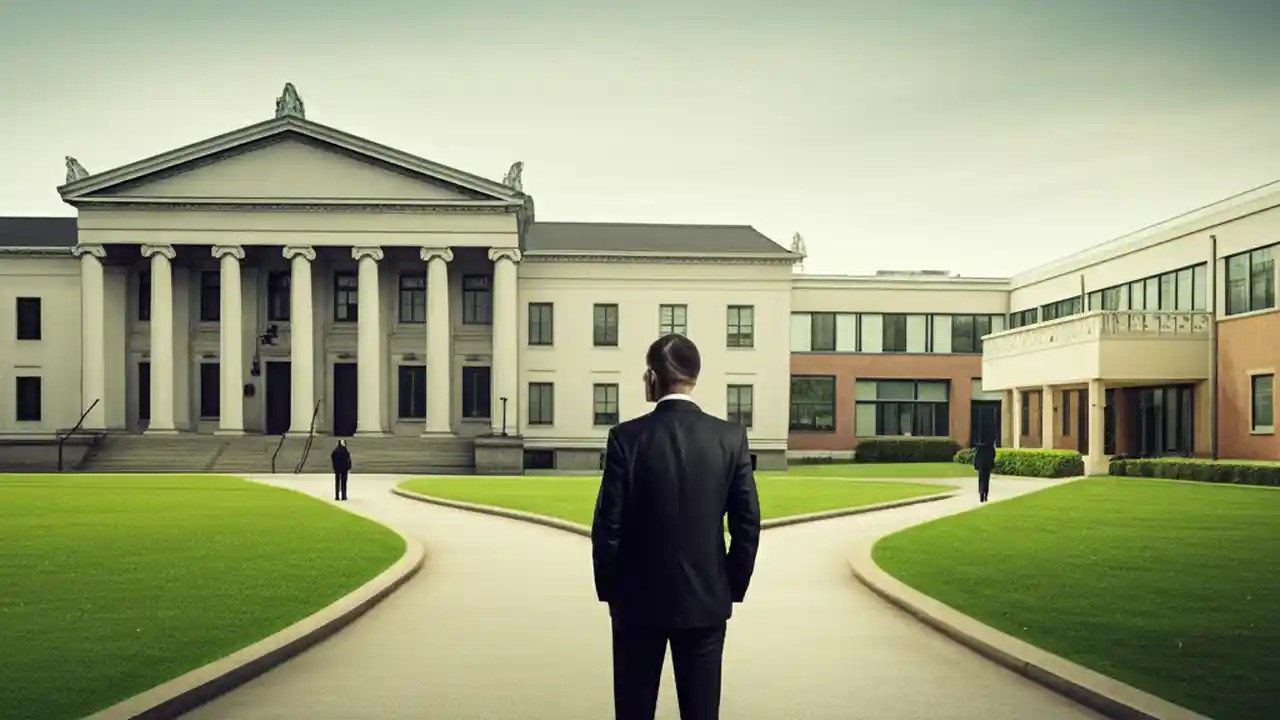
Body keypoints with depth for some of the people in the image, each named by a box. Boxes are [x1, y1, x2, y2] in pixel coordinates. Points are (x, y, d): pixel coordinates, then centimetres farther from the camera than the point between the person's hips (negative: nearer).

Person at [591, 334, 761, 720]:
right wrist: (733, 588, 8)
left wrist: (609, 590, 4)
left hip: (639, 600, -1)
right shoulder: (731, 437, -5)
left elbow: (607, 526, -9)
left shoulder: (627, 437, -11)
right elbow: (748, 524, -4)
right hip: (706, 600, 2)